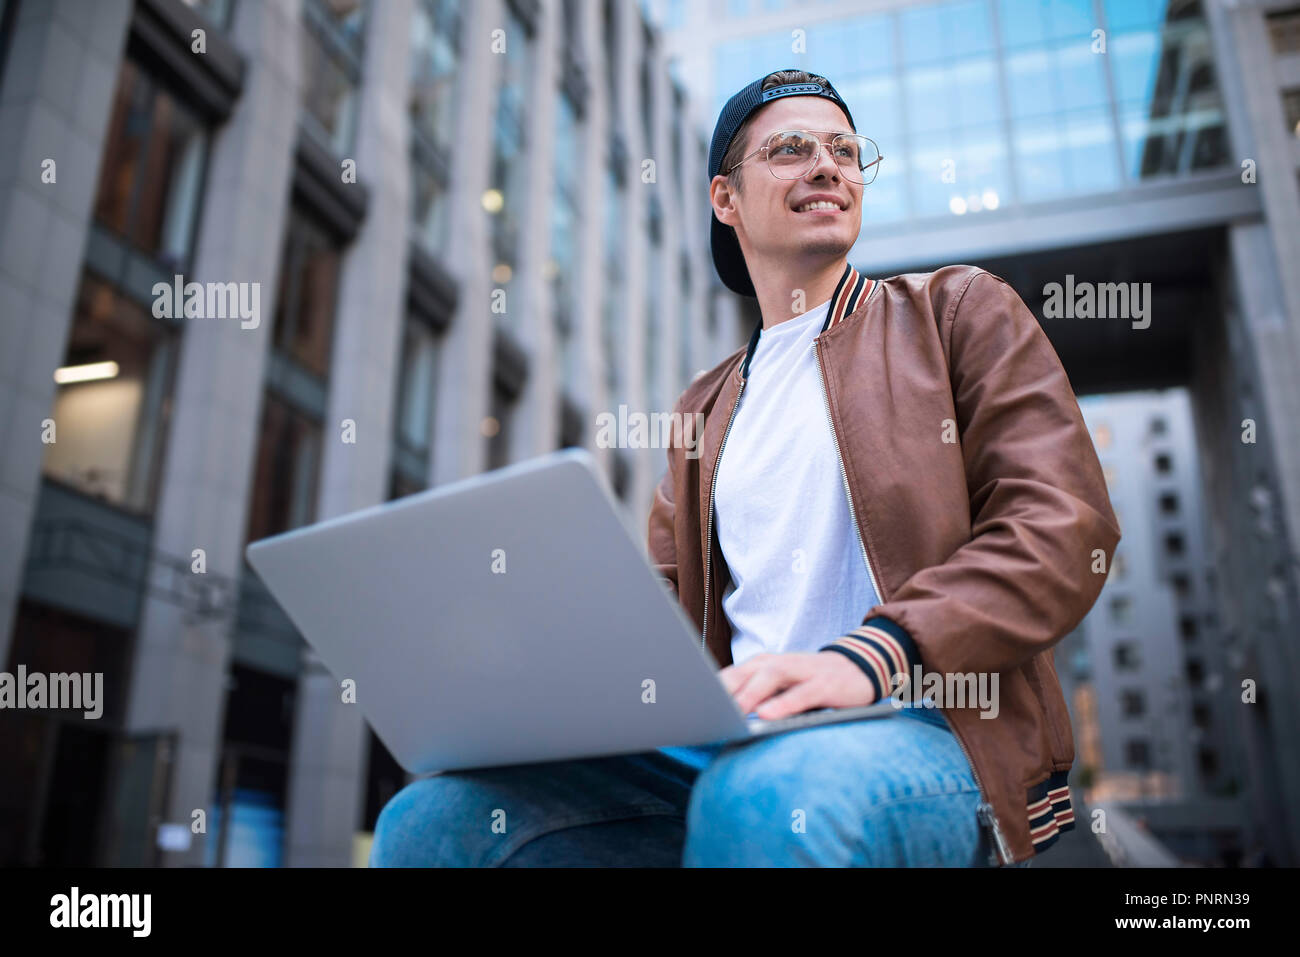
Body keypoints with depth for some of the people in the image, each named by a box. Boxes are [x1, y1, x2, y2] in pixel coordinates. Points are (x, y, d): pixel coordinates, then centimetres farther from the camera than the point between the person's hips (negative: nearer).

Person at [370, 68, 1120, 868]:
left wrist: (868, 656, -20)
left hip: (930, 734, -3)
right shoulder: (704, 411, 23)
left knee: (769, 800, -39)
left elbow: (1063, 525, -3)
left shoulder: (959, 311, 11)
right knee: (431, 819, -17)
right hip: (734, 749, 4)